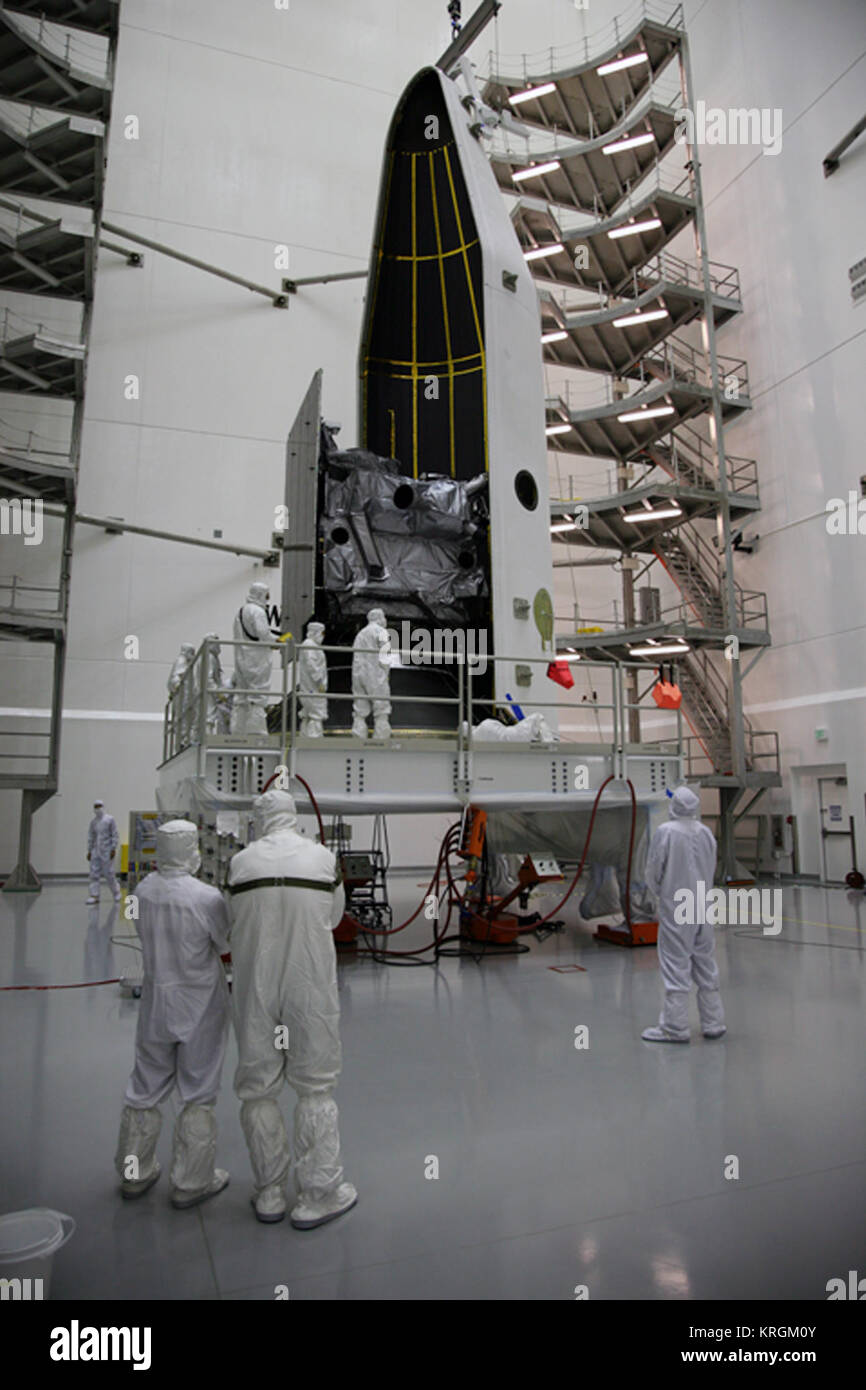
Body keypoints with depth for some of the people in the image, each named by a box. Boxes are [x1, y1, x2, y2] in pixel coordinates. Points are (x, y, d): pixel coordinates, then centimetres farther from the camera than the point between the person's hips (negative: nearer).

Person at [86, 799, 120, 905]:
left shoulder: (110, 819, -3)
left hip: (107, 850, -5)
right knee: (94, 873, -3)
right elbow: (90, 837, 14)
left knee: (108, 873, -3)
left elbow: (115, 835, -6)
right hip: (96, 851, 5)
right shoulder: (93, 822, 10)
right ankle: (94, 896, -1)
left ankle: (116, 891, 18)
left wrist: (114, 849, -13)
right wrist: (89, 851, 8)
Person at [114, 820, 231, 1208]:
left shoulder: (143, 890, -8)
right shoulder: (207, 897, -24)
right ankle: (191, 1182, 23)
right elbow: (226, 944, -9)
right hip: (200, 1004, -5)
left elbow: (148, 935, 5)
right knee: (198, 1093, 11)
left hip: (156, 999, 5)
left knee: (146, 1088, 20)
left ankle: (134, 1172, 35)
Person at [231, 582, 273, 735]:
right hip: (257, 657, -9)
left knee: (241, 693, 10)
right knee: (258, 692, -6)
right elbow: (263, 633, -21)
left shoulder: (240, 610, 15)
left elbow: (236, 633, 19)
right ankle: (256, 728, -7)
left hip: (241, 658, 9)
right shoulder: (258, 611, -13)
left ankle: (237, 729, 12)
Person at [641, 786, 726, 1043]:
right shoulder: (706, 832, 0)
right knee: (706, 967, 15)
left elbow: (653, 871, -7)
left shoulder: (665, 831, -14)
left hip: (675, 909, -5)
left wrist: (659, 895, 11)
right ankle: (713, 1023, 24)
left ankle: (675, 1028, 6)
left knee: (675, 966, 1)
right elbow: (711, 870, 9)